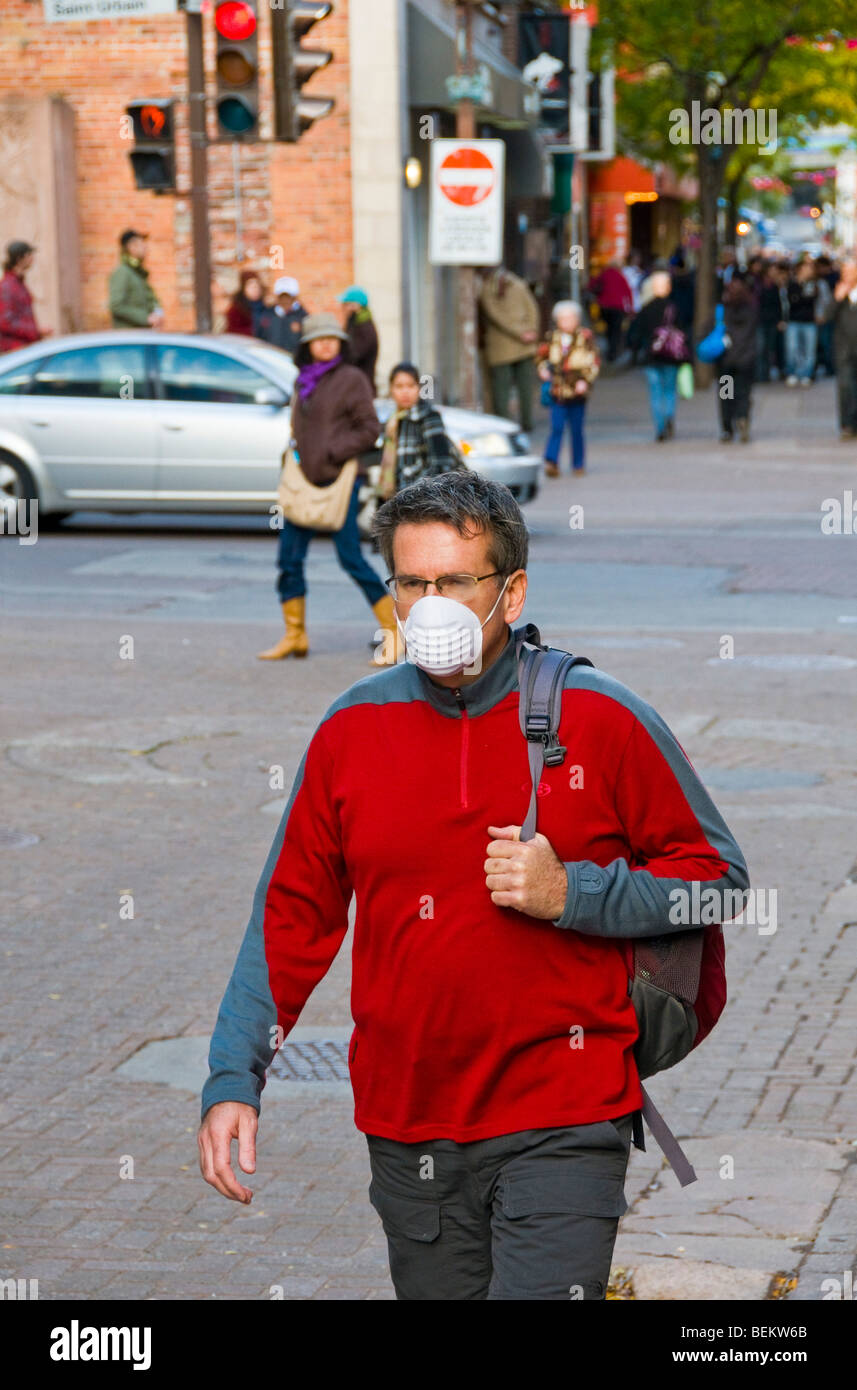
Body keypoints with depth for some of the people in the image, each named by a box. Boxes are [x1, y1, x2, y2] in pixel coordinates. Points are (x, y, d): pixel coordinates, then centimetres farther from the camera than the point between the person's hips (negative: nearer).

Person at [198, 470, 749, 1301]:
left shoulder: (599, 717, -4)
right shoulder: (351, 730, 4)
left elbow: (718, 879, 1)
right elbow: (292, 917, 9)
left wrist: (571, 893, -14)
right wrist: (232, 1079, 0)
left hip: (562, 1119, -3)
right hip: (406, 1130, 3)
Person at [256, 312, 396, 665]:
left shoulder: (351, 378, -5)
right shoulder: (303, 380, 15)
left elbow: (369, 429, -8)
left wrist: (333, 452, -15)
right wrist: (294, 454, 7)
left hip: (339, 479, -7)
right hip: (305, 479, 7)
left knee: (350, 557, -9)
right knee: (289, 558, 4)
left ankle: (394, 630, 0)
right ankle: (294, 635, 15)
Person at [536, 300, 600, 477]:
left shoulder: (585, 337, -1)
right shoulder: (553, 337, 5)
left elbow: (595, 362, -1)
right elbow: (541, 355, 19)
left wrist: (585, 381, -13)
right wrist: (543, 369, 0)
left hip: (577, 391, -1)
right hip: (557, 391, 1)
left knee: (576, 429, 7)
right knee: (557, 428, -9)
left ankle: (578, 464, 19)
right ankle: (551, 461, -12)